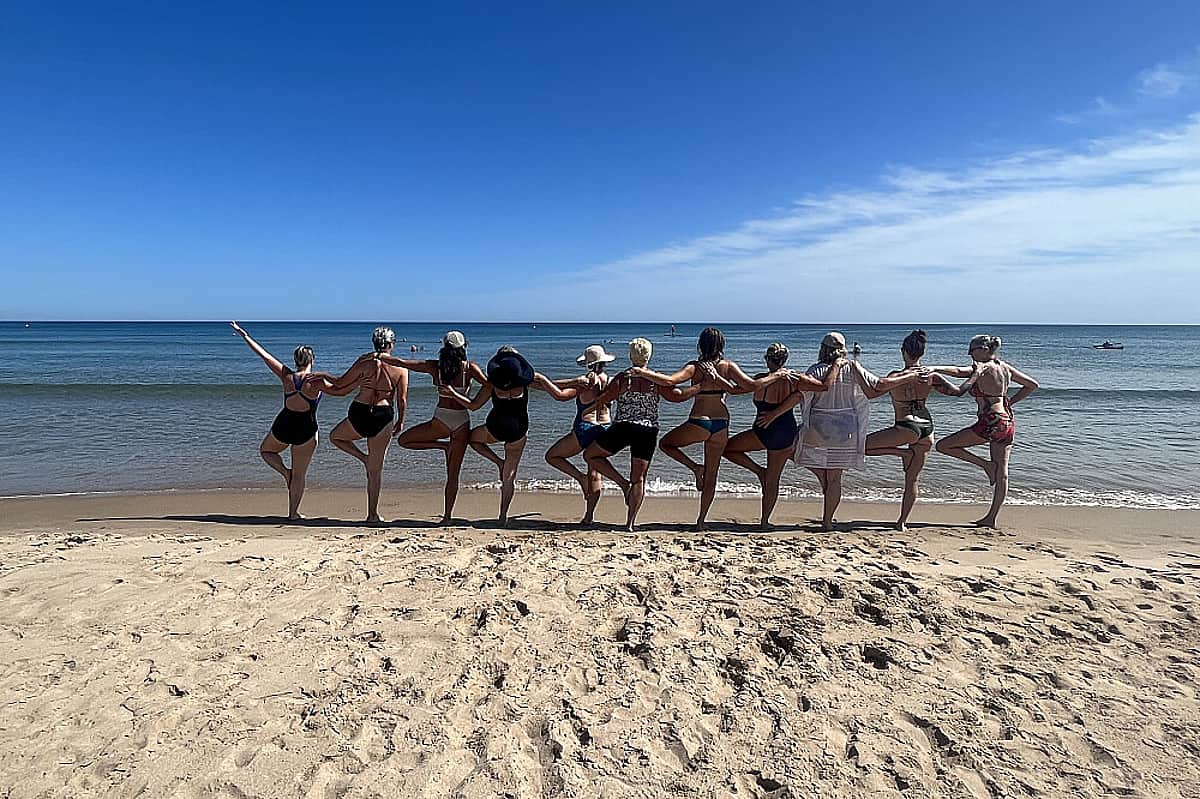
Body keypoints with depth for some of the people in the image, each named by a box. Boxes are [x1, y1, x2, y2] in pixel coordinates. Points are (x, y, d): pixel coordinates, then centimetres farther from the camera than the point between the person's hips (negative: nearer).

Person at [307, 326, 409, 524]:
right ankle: (373, 514, 13)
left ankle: (364, 458, 11)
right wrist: (400, 421, 13)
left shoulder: (365, 361, -2)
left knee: (335, 437, 32)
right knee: (376, 469, 10)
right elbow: (402, 399, 0)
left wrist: (322, 376, 23)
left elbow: (340, 384, 6)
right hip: (384, 417, 1)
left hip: (358, 414, -1)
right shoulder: (401, 367, -1)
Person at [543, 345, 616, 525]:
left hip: (584, 429, -5)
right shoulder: (610, 381, 0)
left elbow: (554, 386, -13)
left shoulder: (583, 381, -9)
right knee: (595, 472, 11)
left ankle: (581, 477, -2)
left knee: (551, 456, 12)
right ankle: (589, 515, 11)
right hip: (605, 429, 5)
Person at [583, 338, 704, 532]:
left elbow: (599, 401, -4)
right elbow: (678, 396, 2)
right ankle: (630, 522, 7)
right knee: (639, 479, 10)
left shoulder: (622, 378, -3)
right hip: (648, 432, 3)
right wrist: (701, 386, 13)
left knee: (590, 455, 17)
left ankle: (622, 483, 6)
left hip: (622, 428, -2)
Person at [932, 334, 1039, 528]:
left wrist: (934, 368, -40)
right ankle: (991, 518, 17)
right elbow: (1032, 385, 24)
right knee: (1001, 473, 10)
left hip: (990, 423, -9)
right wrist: (1010, 402, 21)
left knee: (943, 445, -1)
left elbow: (960, 371, -32)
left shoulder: (984, 367, -10)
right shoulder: (1005, 367, 14)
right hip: (1008, 422, 9)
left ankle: (986, 465, 0)